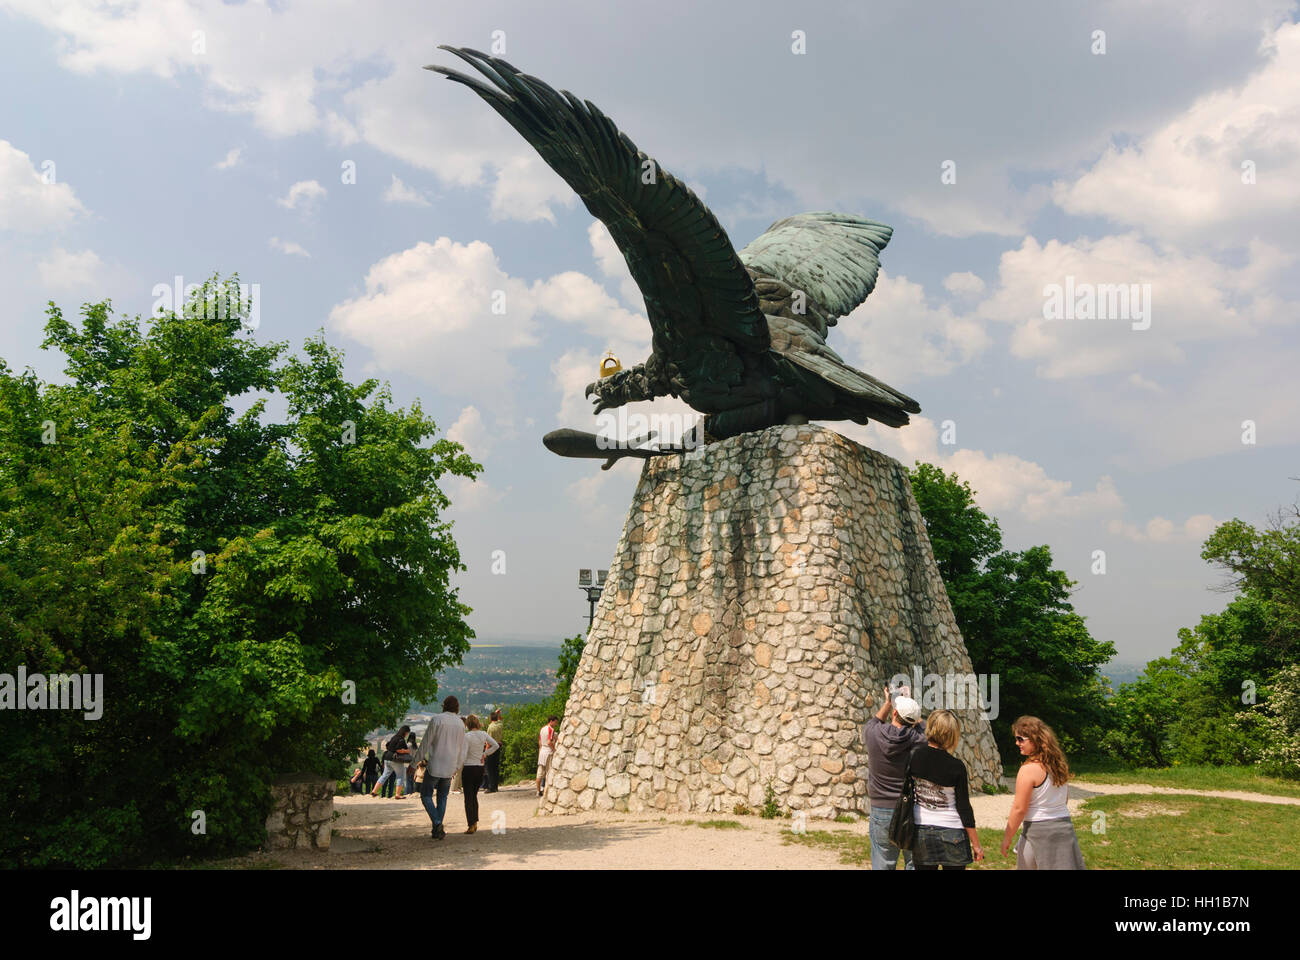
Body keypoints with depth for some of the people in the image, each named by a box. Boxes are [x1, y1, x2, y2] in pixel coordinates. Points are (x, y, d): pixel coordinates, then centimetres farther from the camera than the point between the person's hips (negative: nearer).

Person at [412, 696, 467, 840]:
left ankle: (437, 824, -13)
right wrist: (457, 766, 24)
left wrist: (415, 761, 1)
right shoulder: (461, 724, 8)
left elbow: (425, 743, -8)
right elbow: (462, 749, 14)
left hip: (435, 765, -5)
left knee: (426, 795, 4)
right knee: (442, 797, 14)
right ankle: (437, 831, 13)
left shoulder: (437, 720, -8)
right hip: (450, 768, 5)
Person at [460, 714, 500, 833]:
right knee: (474, 795, 19)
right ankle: (475, 822, 18)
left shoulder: (467, 736, -13)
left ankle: (471, 825, -6)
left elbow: (463, 755, -16)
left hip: (469, 768, -5)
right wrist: (485, 754, 7)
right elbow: (496, 745, 1)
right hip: (480, 768, 5)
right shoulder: (483, 734, 2)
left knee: (468, 797, 0)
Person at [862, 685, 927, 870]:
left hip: (882, 811, 0)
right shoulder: (917, 739, -12)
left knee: (883, 864, 8)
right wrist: (909, 701, 21)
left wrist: (887, 703, 21)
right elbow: (922, 724, 13)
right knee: (915, 863, 10)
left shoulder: (874, 734, -10)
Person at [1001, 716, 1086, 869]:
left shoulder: (1029, 769, -17)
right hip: (1065, 826, 6)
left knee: (1025, 866, 11)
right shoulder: (1059, 763, 5)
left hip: (1038, 829, -6)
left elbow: (1019, 809, -15)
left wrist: (1007, 838, -7)